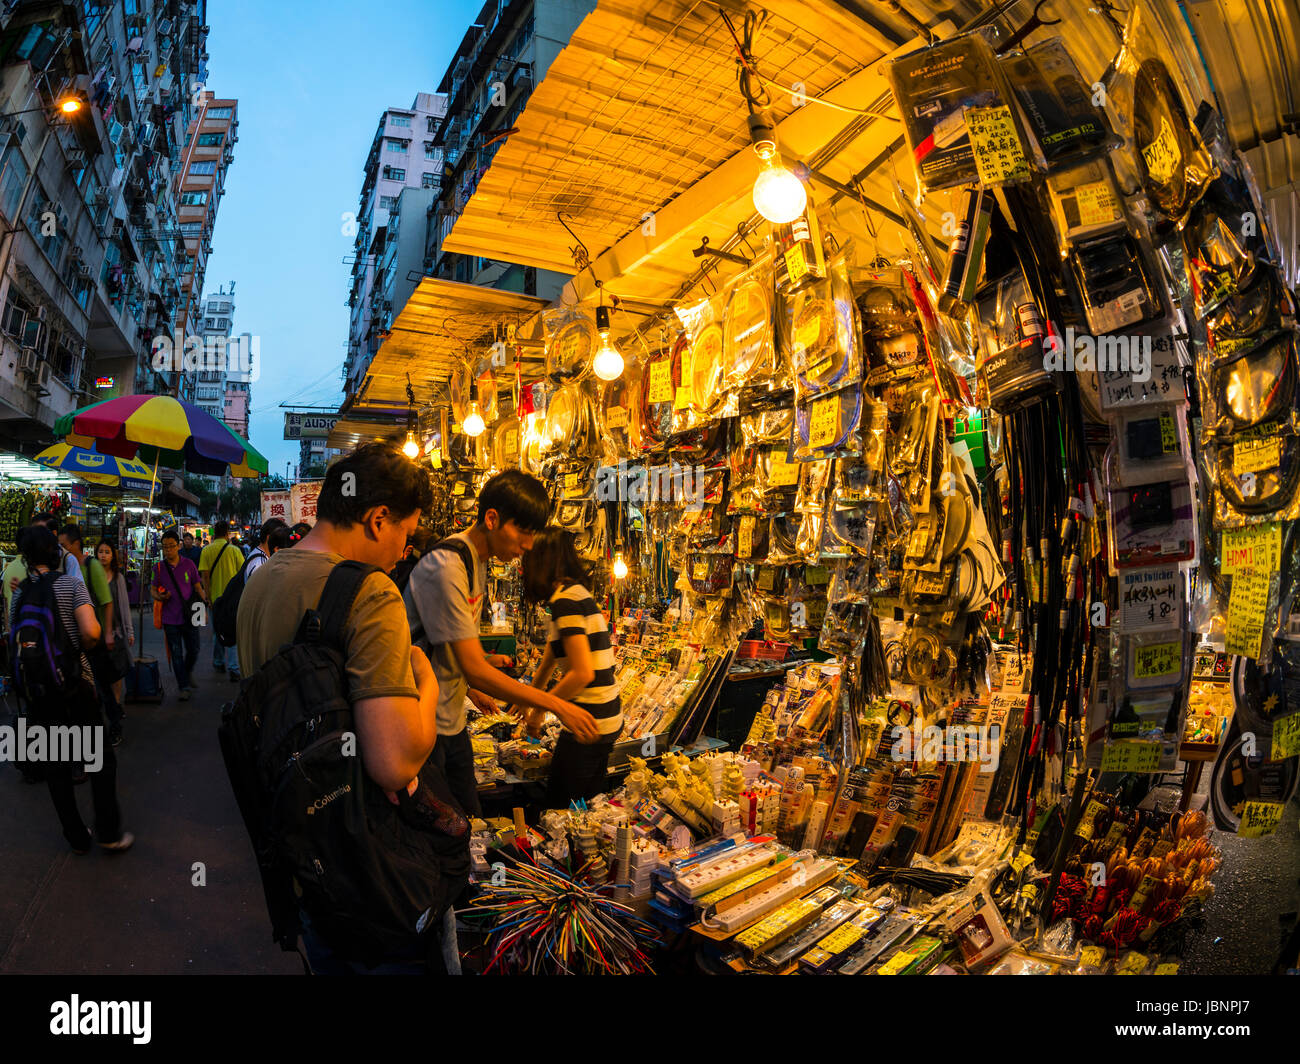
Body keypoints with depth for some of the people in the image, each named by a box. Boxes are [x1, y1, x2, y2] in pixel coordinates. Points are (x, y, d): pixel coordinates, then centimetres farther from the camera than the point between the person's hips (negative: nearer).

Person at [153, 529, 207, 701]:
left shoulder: (188, 564, 1)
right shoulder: (159, 567, 2)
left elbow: (198, 587, 6)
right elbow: (154, 590, 11)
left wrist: (205, 601, -12)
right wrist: (159, 597, -12)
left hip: (189, 616, 0)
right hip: (170, 619, 0)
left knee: (193, 650, 7)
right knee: (176, 654, 4)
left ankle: (189, 671, 37)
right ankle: (184, 687, 13)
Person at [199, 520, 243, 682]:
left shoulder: (207, 550, -1)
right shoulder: (234, 550, -6)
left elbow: (204, 575, -6)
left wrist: (208, 596, -3)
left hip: (215, 596, 2)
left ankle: (219, 663, 30)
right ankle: (233, 668, -9)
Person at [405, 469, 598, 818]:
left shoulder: (478, 561, 6)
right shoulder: (447, 569, -25)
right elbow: (475, 670, -26)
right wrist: (558, 705, -24)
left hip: (451, 719, 9)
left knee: (469, 816, 17)